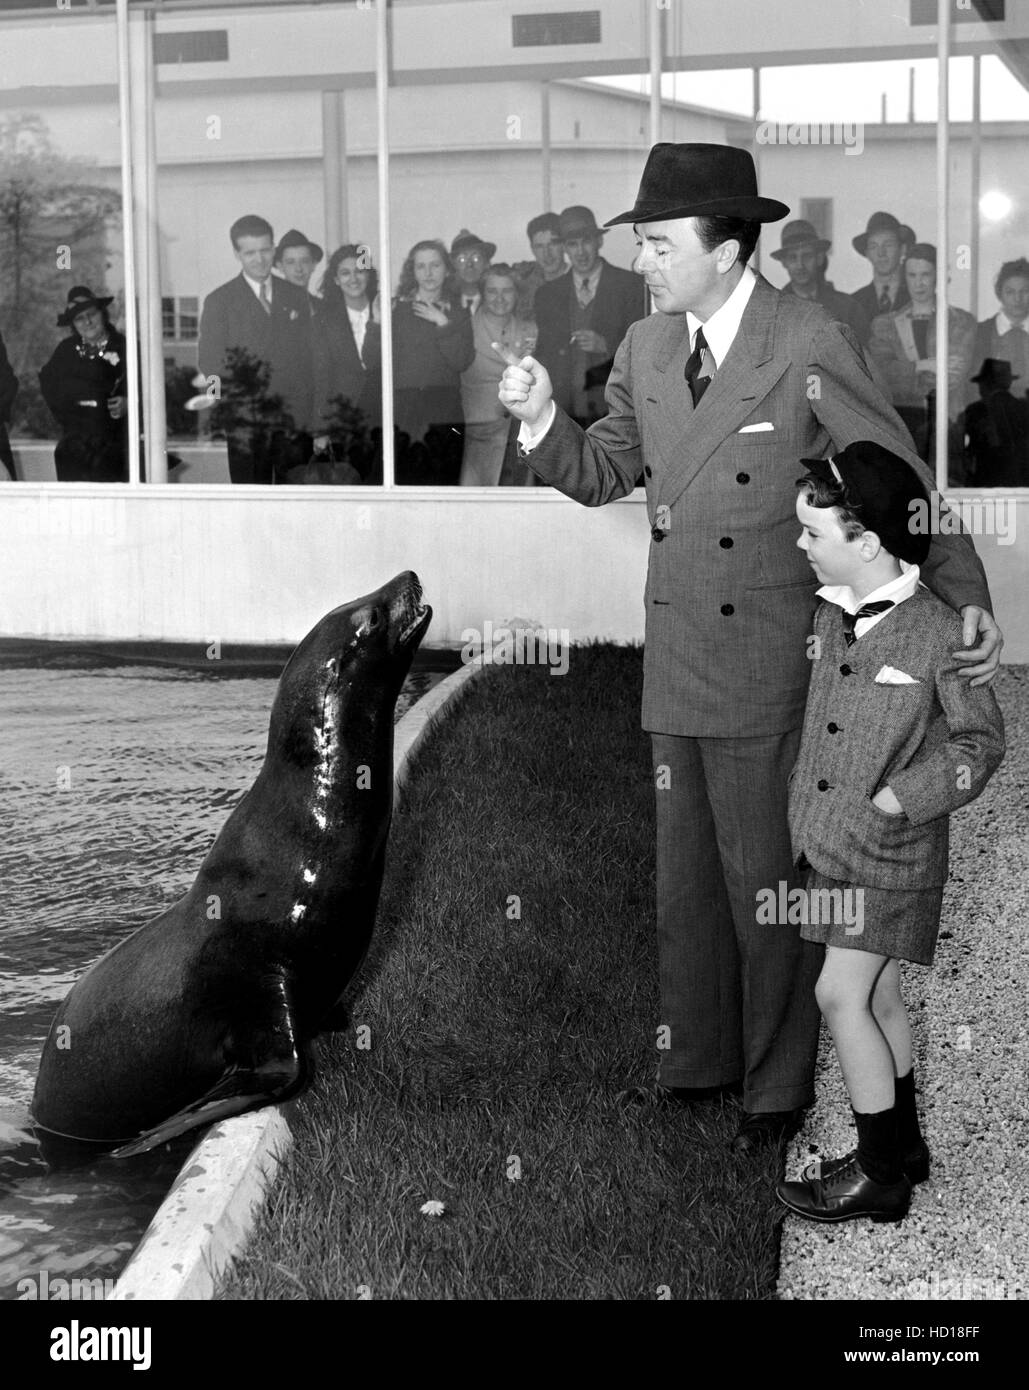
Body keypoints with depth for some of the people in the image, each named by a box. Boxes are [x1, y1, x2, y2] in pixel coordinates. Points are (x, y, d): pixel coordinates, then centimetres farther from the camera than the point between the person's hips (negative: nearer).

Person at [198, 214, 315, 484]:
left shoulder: (298, 297, 13)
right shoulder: (219, 301, 5)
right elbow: (211, 363, 1)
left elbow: (308, 359, 12)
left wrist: (310, 418, 2)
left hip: (296, 422, 2)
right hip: (247, 425, -2)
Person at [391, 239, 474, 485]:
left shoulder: (457, 314, 12)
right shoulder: (396, 309, 7)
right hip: (401, 418, -1)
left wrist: (443, 324, -7)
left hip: (444, 419, 1)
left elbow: (461, 361, -4)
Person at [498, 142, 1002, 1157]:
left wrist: (965, 598, -15)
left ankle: (778, 1088, 18)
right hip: (677, 662, 6)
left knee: (765, 880, 2)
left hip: (767, 664, -6)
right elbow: (602, 474, 15)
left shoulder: (810, 346, -12)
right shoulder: (646, 348, 7)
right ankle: (698, 1060, 33)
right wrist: (542, 419, -4)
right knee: (685, 875, 17)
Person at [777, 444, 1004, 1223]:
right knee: (877, 994, 16)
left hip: (894, 847, -6)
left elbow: (982, 742, -8)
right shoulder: (830, 615, 2)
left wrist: (894, 801, -16)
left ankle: (881, 1175, 5)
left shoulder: (939, 632, -17)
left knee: (842, 994, -8)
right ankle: (902, 1146, 31)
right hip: (834, 839, 6)